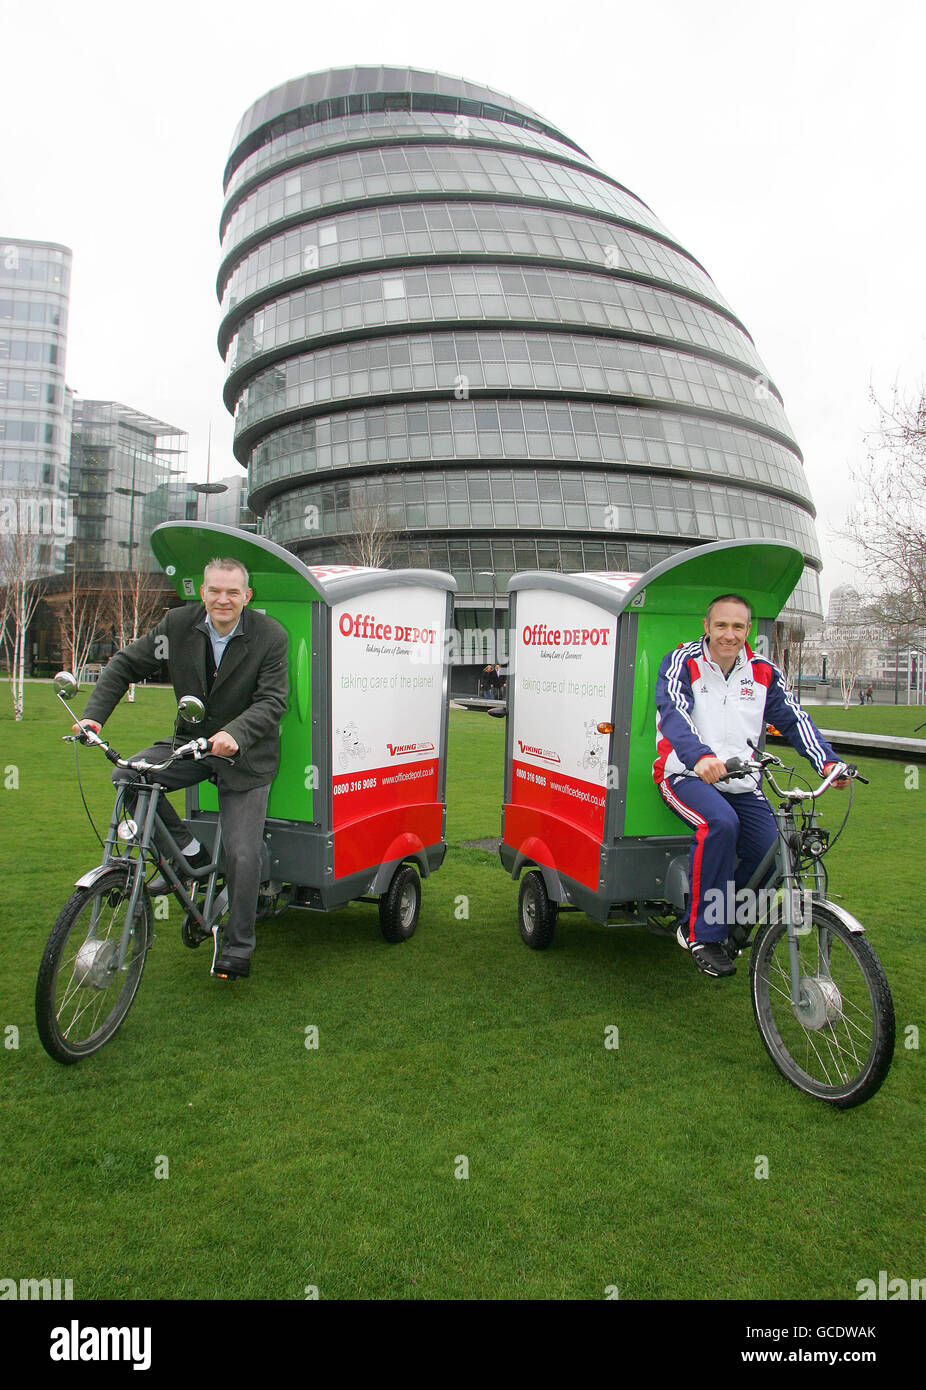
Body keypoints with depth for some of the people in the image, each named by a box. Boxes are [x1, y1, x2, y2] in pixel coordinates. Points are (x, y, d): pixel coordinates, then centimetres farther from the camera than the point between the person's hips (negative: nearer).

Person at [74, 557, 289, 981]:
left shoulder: (270, 636, -14)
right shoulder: (178, 624, -5)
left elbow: (272, 700, -20)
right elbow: (125, 666, 0)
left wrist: (234, 734, -39)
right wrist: (93, 715, -15)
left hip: (244, 755, -4)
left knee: (242, 854, -7)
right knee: (126, 776, -20)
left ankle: (236, 950, 12)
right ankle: (187, 854, -1)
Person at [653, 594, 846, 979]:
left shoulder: (763, 673, 8)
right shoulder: (681, 663, -7)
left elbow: (793, 718, 2)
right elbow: (674, 713, -24)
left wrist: (827, 762, -16)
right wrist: (700, 757, -43)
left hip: (741, 784, 5)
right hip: (687, 775, -5)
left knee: (771, 853, -16)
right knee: (721, 823, -34)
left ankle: (731, 926, 11)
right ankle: (702, 934, -20)